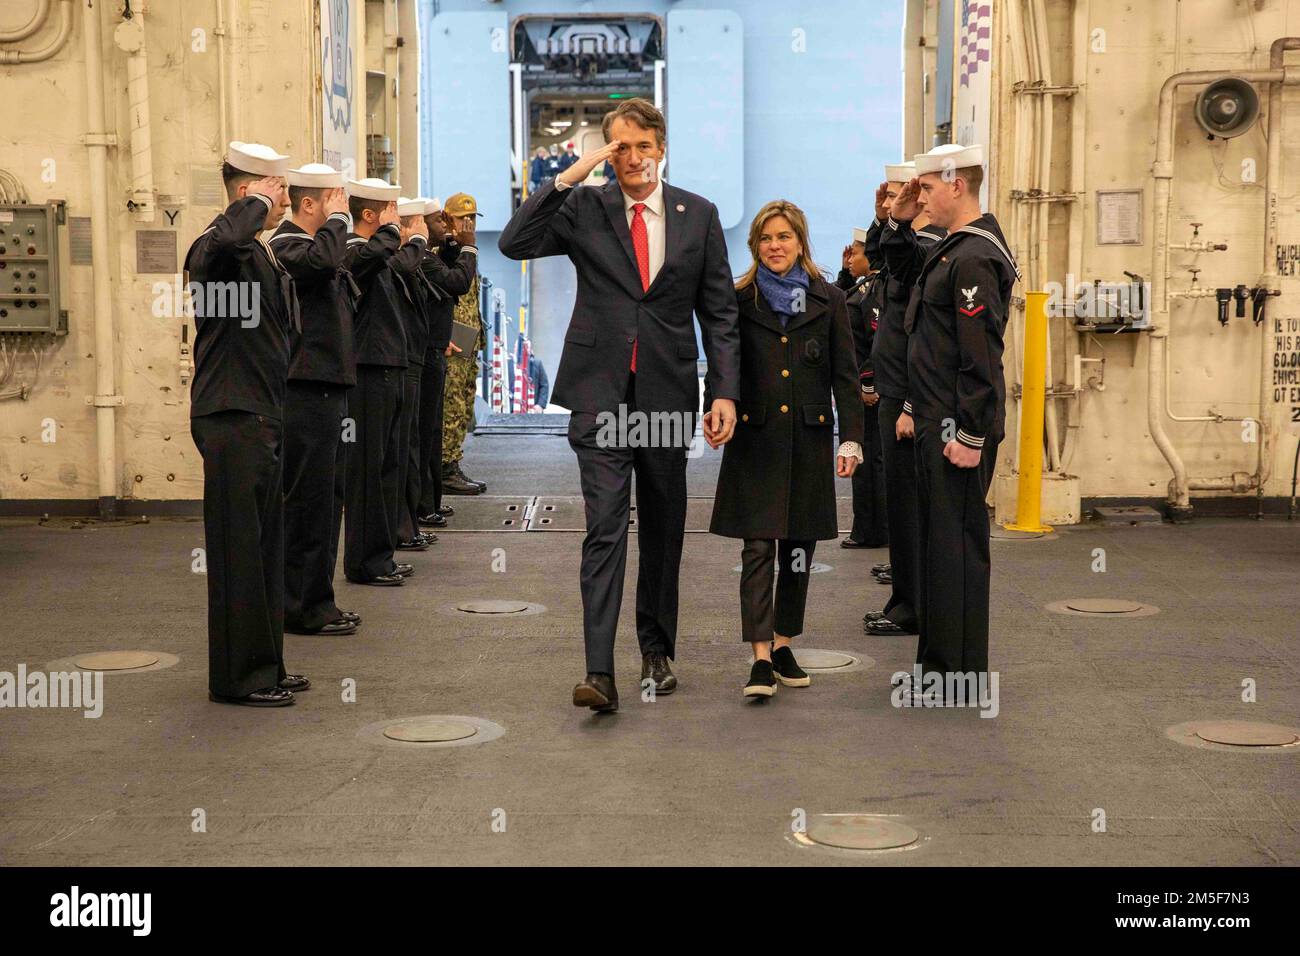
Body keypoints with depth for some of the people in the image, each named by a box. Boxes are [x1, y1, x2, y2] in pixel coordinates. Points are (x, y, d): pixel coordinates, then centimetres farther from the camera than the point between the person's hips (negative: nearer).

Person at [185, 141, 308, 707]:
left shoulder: (261, 256, 18)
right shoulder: (221, 250, -13)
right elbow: (223, 237, -40)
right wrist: (257, 204, -22)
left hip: (262, 417, 10)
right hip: (232, 420, -10)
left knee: (264, 548, 14)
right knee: (239, 549, -4)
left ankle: (262, 667, 23)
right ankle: (237, 677, 3)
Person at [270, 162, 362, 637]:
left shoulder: (319, 243, 20)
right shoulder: (287, 246, -10)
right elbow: (321, 260, -32)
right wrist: (337, 220, -18)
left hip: (327, 388, 10)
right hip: (306, 391, -10)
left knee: (326, 499, 13)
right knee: (309, 500, -7)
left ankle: (316, 602, 21)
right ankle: (304, 607, -1)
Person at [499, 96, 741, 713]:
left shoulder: (698, 215, 6)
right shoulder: (584, 207, 3)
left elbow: (719, 310, 6)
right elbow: (514, 243, -11)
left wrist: (724, 391, -2)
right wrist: (569, 176, -14)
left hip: (668, 395, 2)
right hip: (601, 393, -2)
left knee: (663, 529, 12)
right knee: (605, 528, -10)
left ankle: (657, 651, 28)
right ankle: (599, 671, -13)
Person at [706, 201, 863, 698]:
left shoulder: (829, 301, 7)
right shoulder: (739, 301, 5)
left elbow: (845, 374, 5)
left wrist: (850, 439, -3)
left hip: (809, 438, 2)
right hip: (756, 438, -1)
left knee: (798, 548, 8)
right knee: (758, 548, -7)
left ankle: (783, 644, 21)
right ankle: (761, 657, -9)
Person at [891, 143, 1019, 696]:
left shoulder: (973, 257, -16)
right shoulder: (954, 249, 15)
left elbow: (981, 354, -21)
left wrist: (970, 435, -22)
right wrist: (897, 223, 18)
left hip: (957, 429, -10)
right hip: (937, 423, 10)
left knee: (956, 542, -4)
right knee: (941, 541, 15)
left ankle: (961, 673, 2)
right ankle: (941, 661, 23)